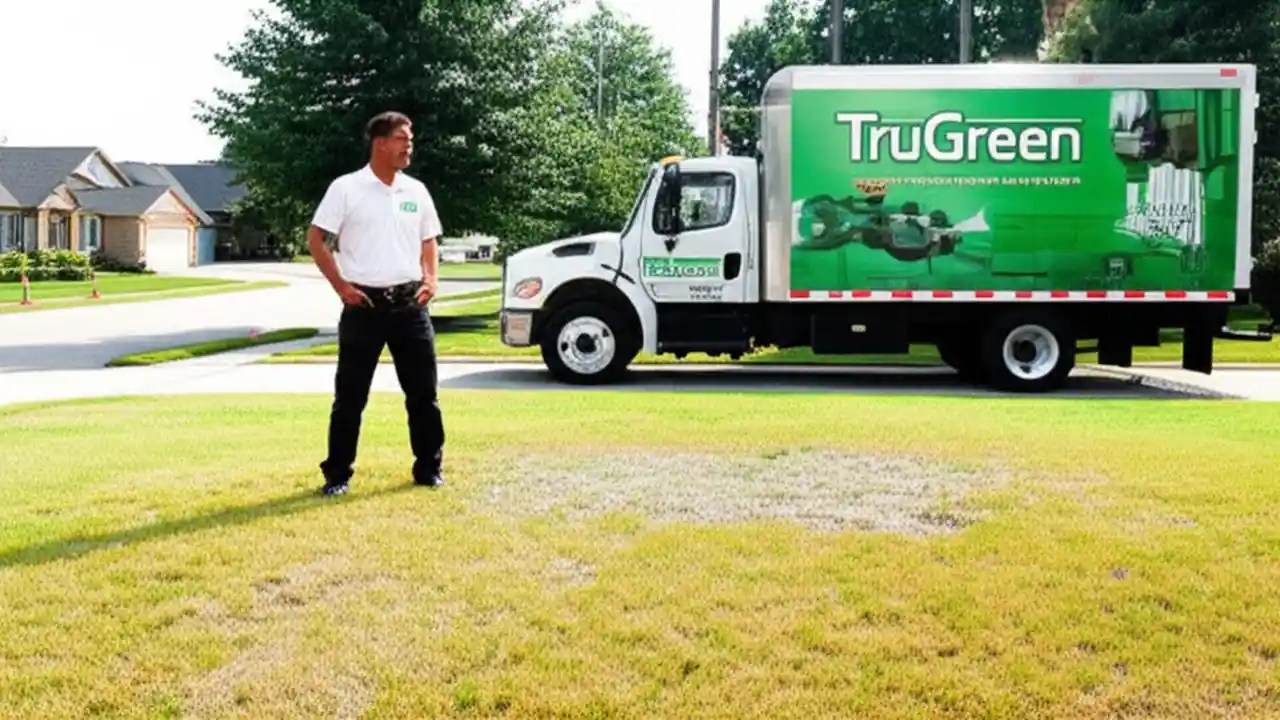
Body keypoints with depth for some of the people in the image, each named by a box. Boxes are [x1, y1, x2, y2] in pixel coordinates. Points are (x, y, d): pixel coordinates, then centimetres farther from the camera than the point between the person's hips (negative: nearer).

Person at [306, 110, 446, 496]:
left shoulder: (416, 191, 10)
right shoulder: (346, 188, -4)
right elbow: (315, 239, -3)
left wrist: (431, 280, 4)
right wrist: (341, 286, -9)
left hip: (410, 303, 4)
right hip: (365, 304, -4)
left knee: (423, 391, 7)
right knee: (350, 394, 3)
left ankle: (429, 467, 18)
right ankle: (337, 473, 12)